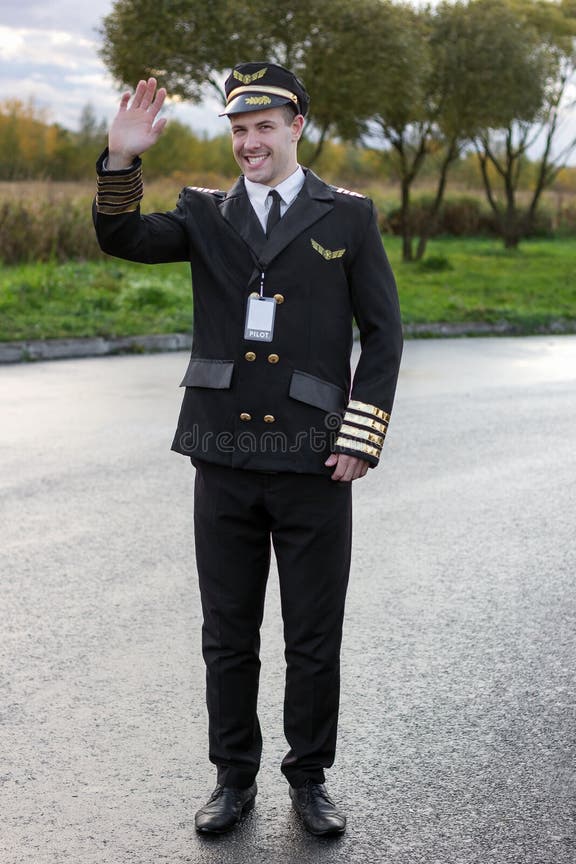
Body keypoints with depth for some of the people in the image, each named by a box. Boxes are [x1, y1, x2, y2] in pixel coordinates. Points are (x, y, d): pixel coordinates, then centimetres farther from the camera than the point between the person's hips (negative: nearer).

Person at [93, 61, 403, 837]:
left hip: (313, 464, -1)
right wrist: (121, 160, -22)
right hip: (225, 462, 2)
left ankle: (310, 780, 25)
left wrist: (361, 440, -5)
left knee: (315, 641, 7)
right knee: (227, 637, 10)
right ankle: (234, 779, 26)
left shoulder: (348, 216, 4)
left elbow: (383, 332, 2)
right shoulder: (205, 214, 9)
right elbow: (124, 239, -6)